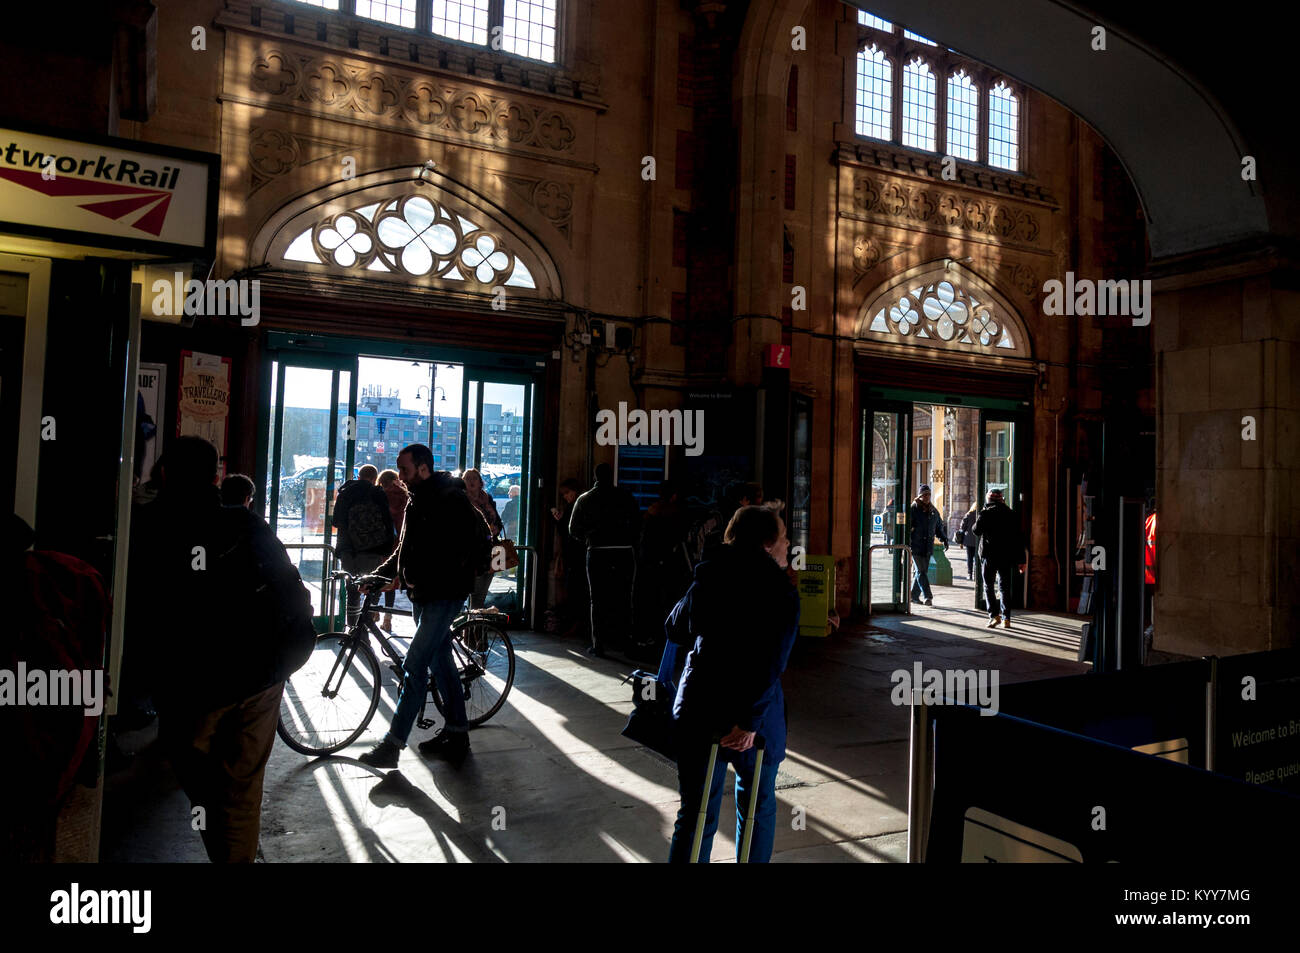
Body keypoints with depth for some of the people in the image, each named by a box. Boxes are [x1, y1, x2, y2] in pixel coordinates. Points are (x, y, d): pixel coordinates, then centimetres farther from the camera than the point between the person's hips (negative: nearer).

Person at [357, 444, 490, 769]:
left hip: (443, 596, -9)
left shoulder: (450, 499, -14)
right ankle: (457, 735, 25)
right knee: (441, 661, 15)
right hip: (423, 596, 9)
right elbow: (404, 550, 22)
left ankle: (392, 745, -3)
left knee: (414, 667, -9)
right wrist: (377, 576, 10)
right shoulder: (416, 501, 14)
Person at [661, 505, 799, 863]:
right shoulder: (782, 594, -11)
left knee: (694, 816, 9)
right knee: (758, 808, 20)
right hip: (752, 716, -3)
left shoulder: (705, 581, 1)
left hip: (698, 711, 3)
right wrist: (750, 720, -20)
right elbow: (772, 664, -21)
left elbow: (674, 629, 16)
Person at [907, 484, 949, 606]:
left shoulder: (933, 510, 13)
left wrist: (944, 539, 12)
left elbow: (939, 527, 24)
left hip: (928, 547, 6)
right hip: (916, 546, -6)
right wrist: (907, 543, -16)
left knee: (922, 571, 9)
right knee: (920, 571, -9)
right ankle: (928, 597, -10)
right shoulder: (913, 509, -5)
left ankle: (913, 595, 19)